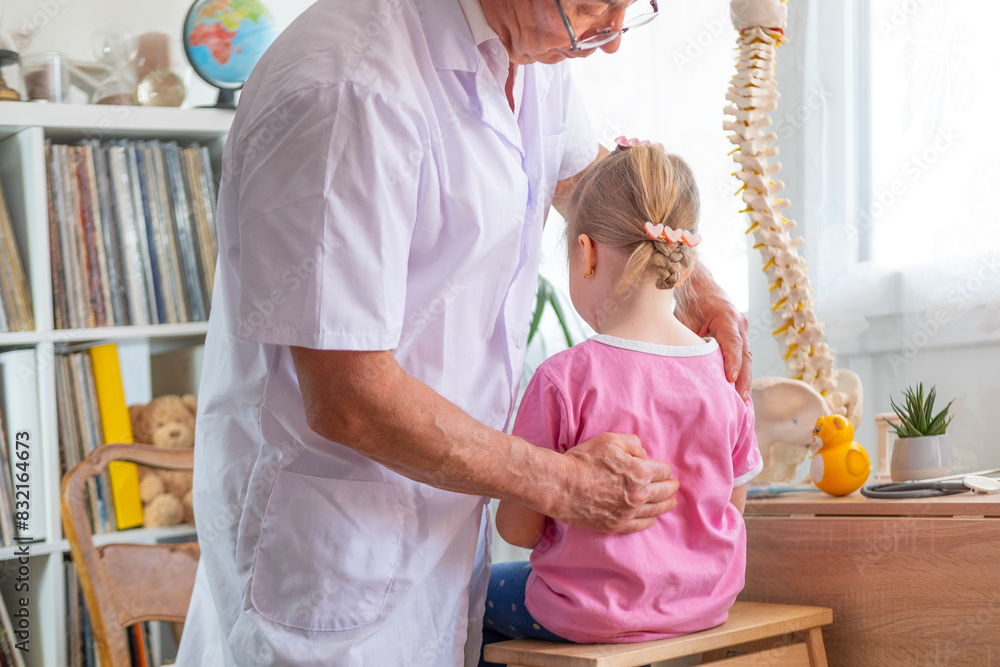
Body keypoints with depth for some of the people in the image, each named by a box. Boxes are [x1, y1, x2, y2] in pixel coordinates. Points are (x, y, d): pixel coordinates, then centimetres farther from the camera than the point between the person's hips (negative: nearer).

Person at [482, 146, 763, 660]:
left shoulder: (564, 379, -22)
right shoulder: (724, 372, -7)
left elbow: (518, 526, -13)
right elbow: (732, 505, 5)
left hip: (595, 616, -6)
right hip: (707, 606, 6)